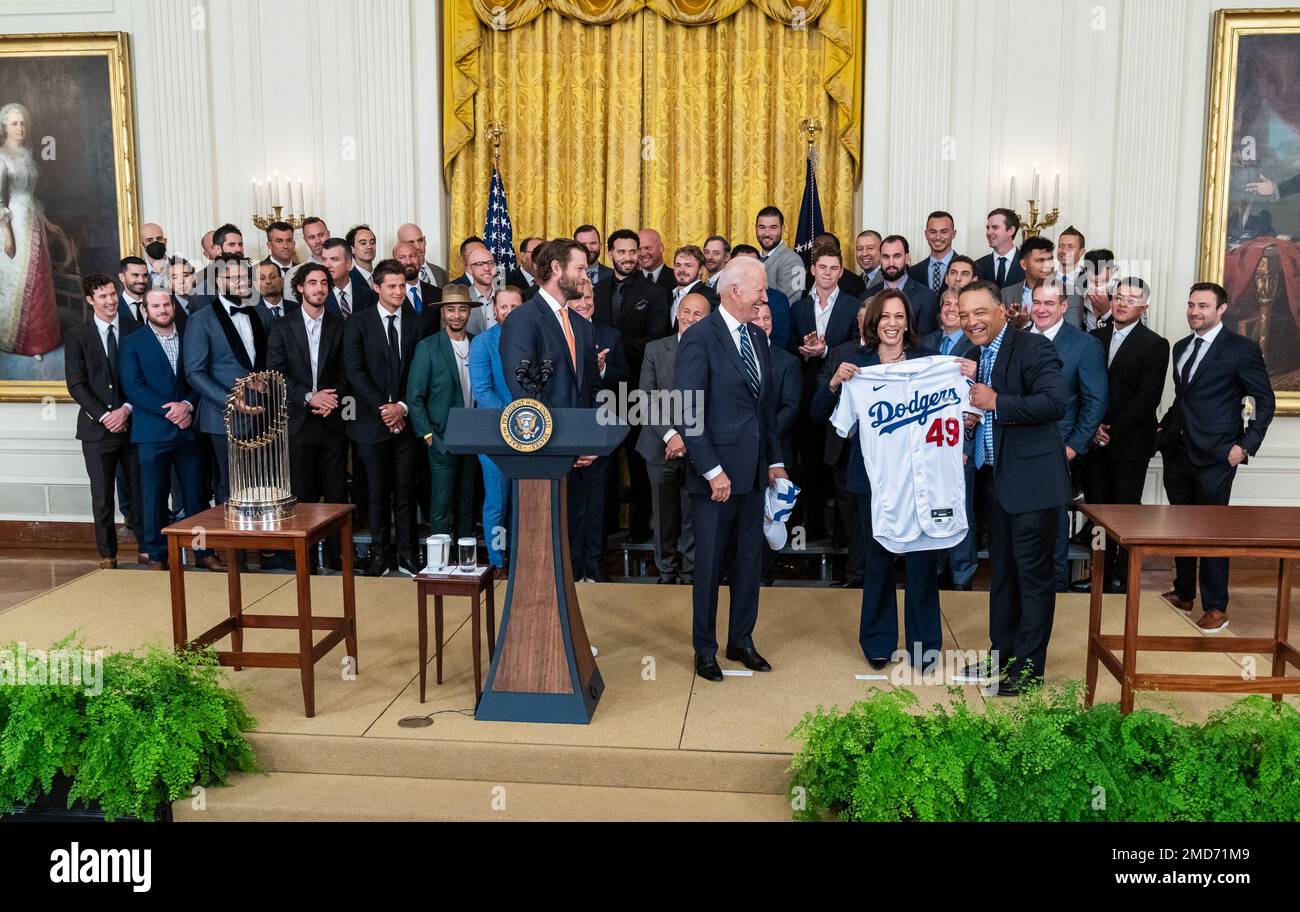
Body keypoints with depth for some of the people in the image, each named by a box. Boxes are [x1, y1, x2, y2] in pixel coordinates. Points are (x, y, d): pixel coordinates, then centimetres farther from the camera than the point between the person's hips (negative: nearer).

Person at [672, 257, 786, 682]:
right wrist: (711, 470, -19)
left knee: (750, 559, 14)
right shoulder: (699, 338, -13)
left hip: (755, 470, 7)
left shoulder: (758, 337, 11)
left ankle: (741, 641, 29)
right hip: (717, 472, -7)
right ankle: (705, 648, 21)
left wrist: (775, 460, 12)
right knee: (710, 562, 6)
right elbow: (687, 412, -17)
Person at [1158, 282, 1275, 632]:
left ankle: (1216, 607, 8)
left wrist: (1246, 445, -11)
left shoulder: (1242, 349, -6)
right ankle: (1183, 594, 26)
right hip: (1177, 451, 6)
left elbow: (1265, 401, -4)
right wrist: (1166, 425, 9)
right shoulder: (1181, 347, 13)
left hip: (1215, 457, -6)